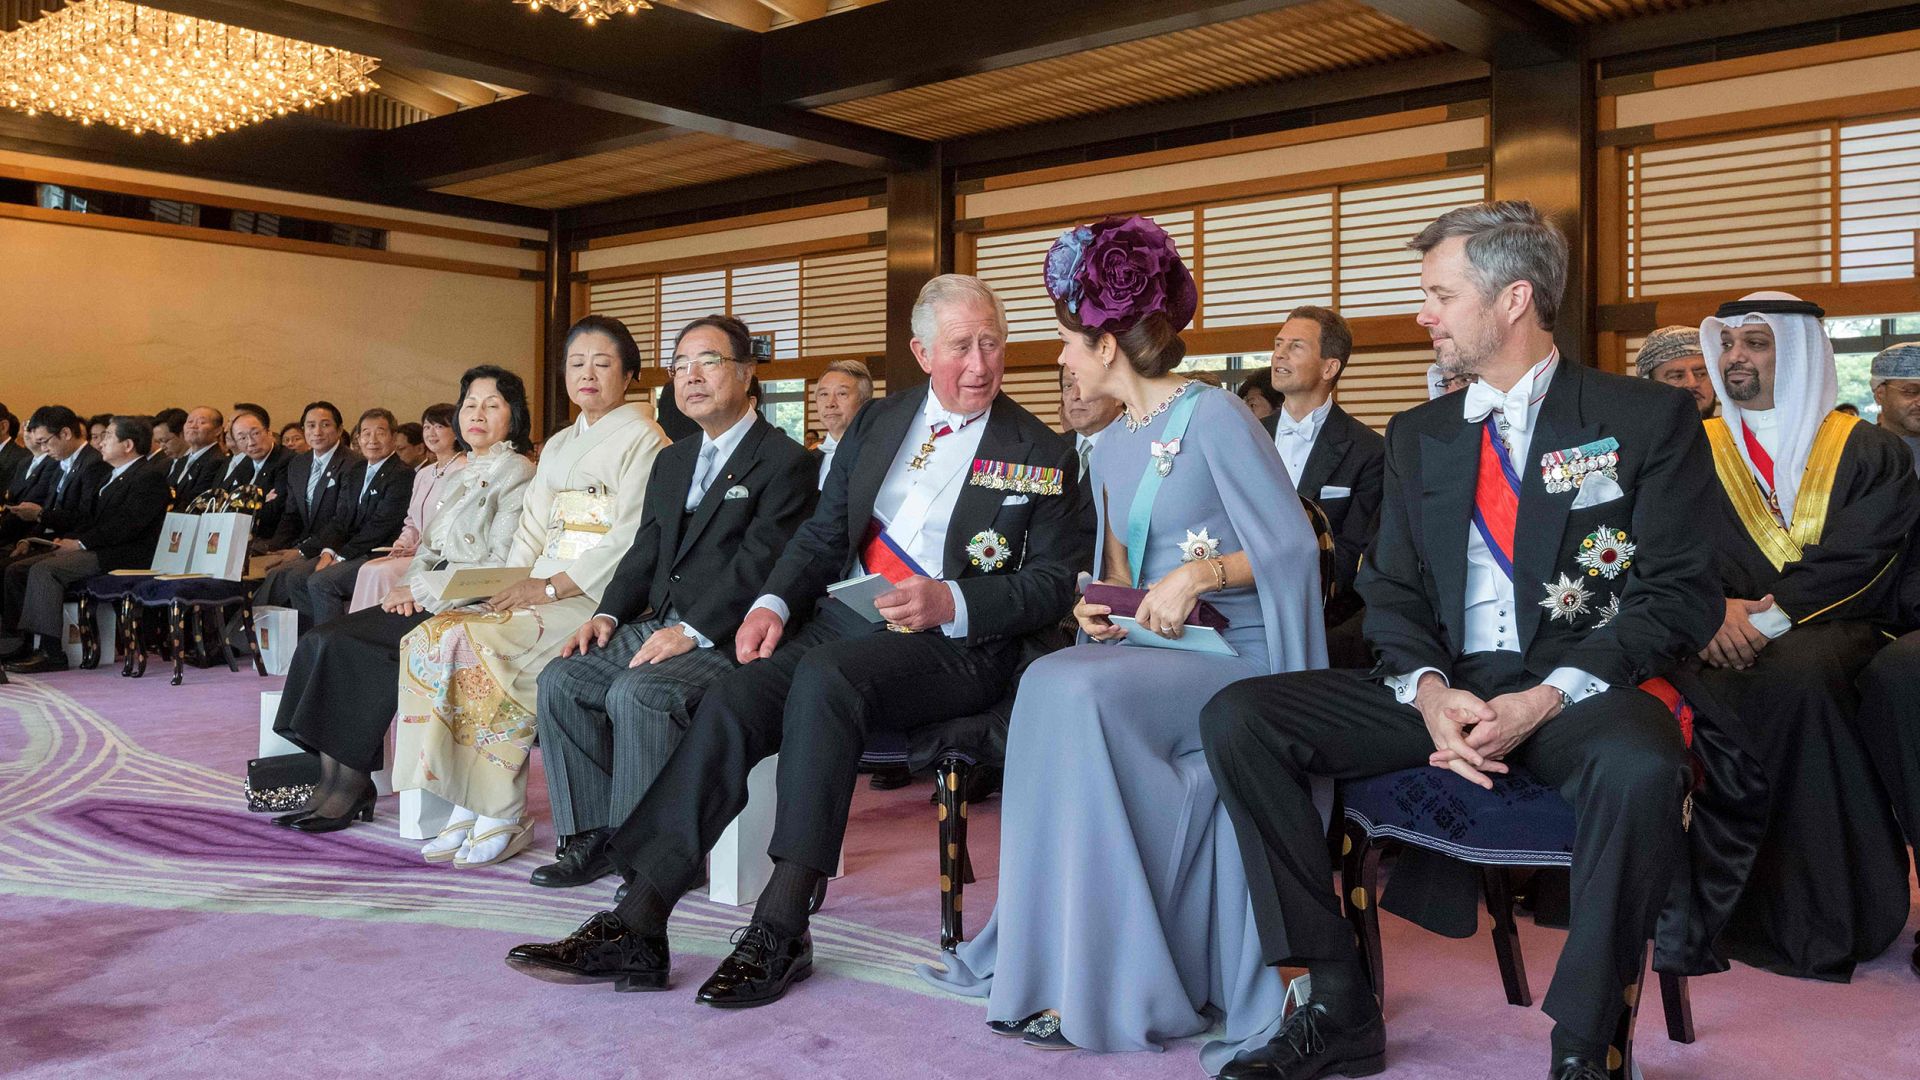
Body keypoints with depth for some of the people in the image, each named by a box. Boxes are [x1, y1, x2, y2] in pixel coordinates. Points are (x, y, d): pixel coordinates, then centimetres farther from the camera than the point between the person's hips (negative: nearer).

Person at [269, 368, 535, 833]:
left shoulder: (517, 472, -4)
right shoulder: (461, 475, 22)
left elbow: (500, 566, -13)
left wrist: (422, 591, -12)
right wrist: (406, 586, 1)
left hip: (466, 605, -8)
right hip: (428, 601, 8)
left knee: (344, 646, -22)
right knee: (322, 640, -11)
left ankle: (351, 786, -12)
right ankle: (331, 781, -13)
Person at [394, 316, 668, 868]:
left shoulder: (643, 440, -3)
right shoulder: (558, 445, 23)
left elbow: (632, 542, -13)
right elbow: (533, 530, 19)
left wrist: (551, 587, -17)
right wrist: (514, 585, 0)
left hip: (599, 597, -7)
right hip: (541, 593, 8)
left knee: (479, 644, -26)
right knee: (433, 634, -15)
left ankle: (504, 815, -15)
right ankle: (468, 806, -14)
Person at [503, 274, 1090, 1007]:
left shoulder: (1041, 454, 4)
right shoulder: (878, 420, 17)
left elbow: (1056, 581, -1)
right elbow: (822, 533, 18)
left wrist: (951, 601, -16)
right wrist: (773, 603, -1)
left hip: (953, 645, -5)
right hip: (845, 617, 5)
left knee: (824, 679, -35)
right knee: (731, 701, -22)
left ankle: (781, 927, -30)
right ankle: (637, 925, -21)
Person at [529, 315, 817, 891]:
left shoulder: (785, 461, -6)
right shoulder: (671, 461, 21)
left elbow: (759, 563, -16)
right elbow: (646, 552, 19)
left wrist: (691, 631, -23)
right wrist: (608, 614, 1)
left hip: (729, 637, -8)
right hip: (660, 624, 8)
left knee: (637, 694, -30)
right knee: (561, 680, -9)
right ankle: (593, 838, -2)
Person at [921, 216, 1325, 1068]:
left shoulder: (1215, 417, -6)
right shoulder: (1109, 451, 18)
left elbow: (1294, 546, -11)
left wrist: (1200, 571, -22)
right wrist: (1098, 608, 3)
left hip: (1236, 659, -6)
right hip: (1145, 653, 7)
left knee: (1080, 690, -31)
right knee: (1050, 684, -24)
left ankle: (1107, 977, -24)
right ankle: (1060, 957, -19)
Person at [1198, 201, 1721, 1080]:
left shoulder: (1647, 418, 2)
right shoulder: (1417, 436, 16)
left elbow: (1678, 596, -5)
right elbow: (1391, 589, 11)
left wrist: (1547, 699, -19)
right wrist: (1429, 690, -11)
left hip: (1582, 688, -4)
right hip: (1446, 686, 4)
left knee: (1641, 767, -39)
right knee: (1235, 718, -16)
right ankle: (1340, 1008, -11)